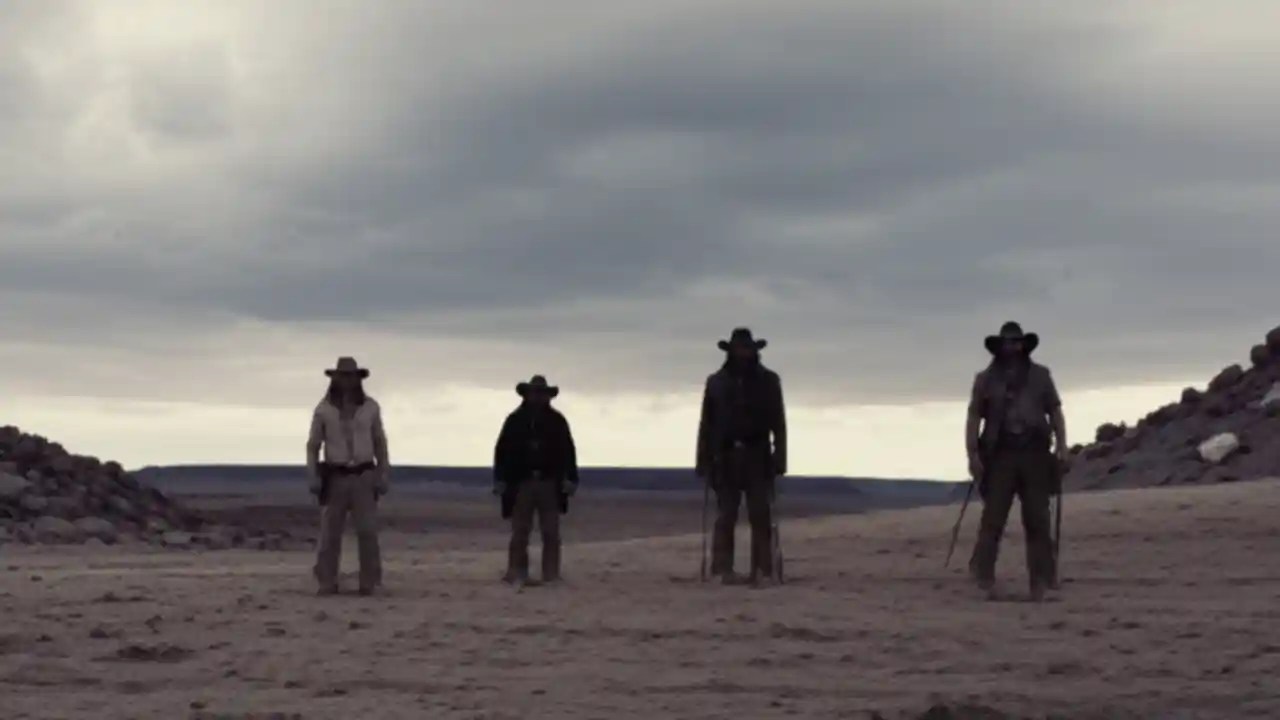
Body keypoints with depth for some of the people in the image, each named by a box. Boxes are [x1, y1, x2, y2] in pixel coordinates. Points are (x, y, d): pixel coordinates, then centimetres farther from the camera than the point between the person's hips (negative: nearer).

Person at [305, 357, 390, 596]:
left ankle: (369, 584, -3)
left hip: (363, 477, 0)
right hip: (335, 478, 0)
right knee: (330, 533, -4)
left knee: (368, 531, -8)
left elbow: (380, 443, 6)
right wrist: (313, 478, -10)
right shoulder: (323, 409, -3)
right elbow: (313, 446, 1)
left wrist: (384, 475, -2)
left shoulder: (371, 407, 0)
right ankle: (327, 584, 2)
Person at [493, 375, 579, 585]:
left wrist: (571, 479, -4)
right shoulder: (514, 420, 5)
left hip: (549, 484, 0)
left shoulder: (557, 420, 6)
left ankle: (551, 575, 5)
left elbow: (568, 451, 4)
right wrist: (500, 480, -5)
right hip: (521, 483, 0)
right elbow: (502, 451, 2)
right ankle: (516, 574, 8)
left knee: (551, 533, 1)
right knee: (520, 533, 3)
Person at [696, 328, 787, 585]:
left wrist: (780, 457, -5)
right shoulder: (716, 382, 7)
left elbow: (778, 423, 3)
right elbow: (706, 424, 7)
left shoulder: (768, 380, 6)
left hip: (758, 456, 0)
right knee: (726, 515, -1)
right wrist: (703, 460, 1)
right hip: (726, 457, 0)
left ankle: (762, 571, -2)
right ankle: (724, 570, 1)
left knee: (760, 515, -3)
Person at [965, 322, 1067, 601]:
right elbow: (974, 417, 4)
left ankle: (1042, 580, 4)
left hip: (1034, 454, 1)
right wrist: (972, 454, -7)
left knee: (1037, 519, 1)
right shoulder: (986, 379, 7)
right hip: (999, 455, -1)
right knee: (993, 517, -5)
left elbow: (1055, 412, 10)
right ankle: (983, 573, -1)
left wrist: (1061, 446, -2)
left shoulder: (1040, 376, 11)